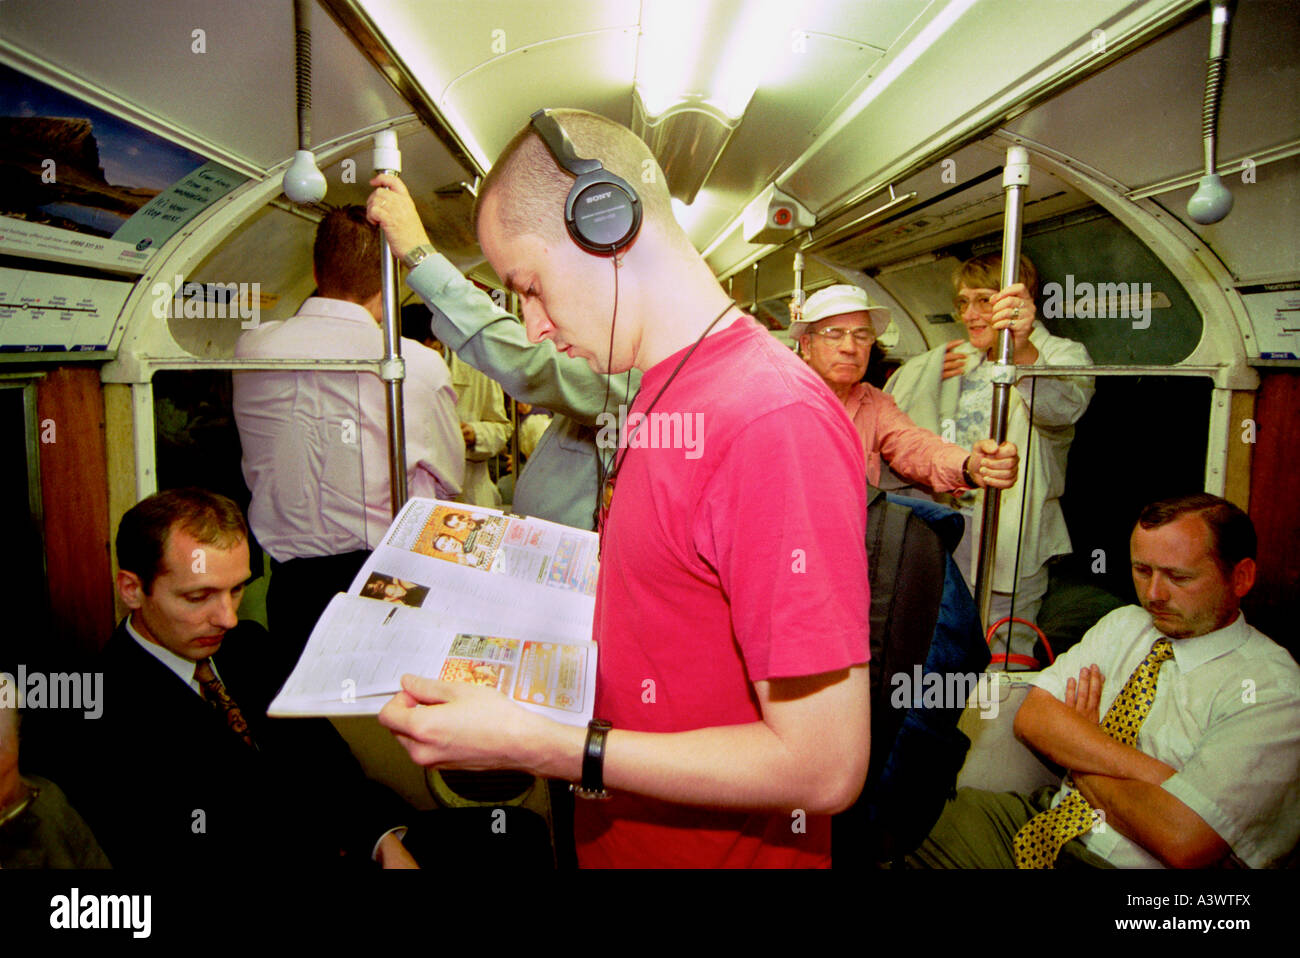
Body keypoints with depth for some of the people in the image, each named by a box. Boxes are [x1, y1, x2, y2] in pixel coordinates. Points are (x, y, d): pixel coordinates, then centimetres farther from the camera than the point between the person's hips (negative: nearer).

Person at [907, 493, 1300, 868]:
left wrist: (1079, 759, -7)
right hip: (1045, 826, 6)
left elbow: (1182, 840, -23)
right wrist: (1147, 771, -18)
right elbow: (1032, 718, -4)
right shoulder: (1123, 625, 8)